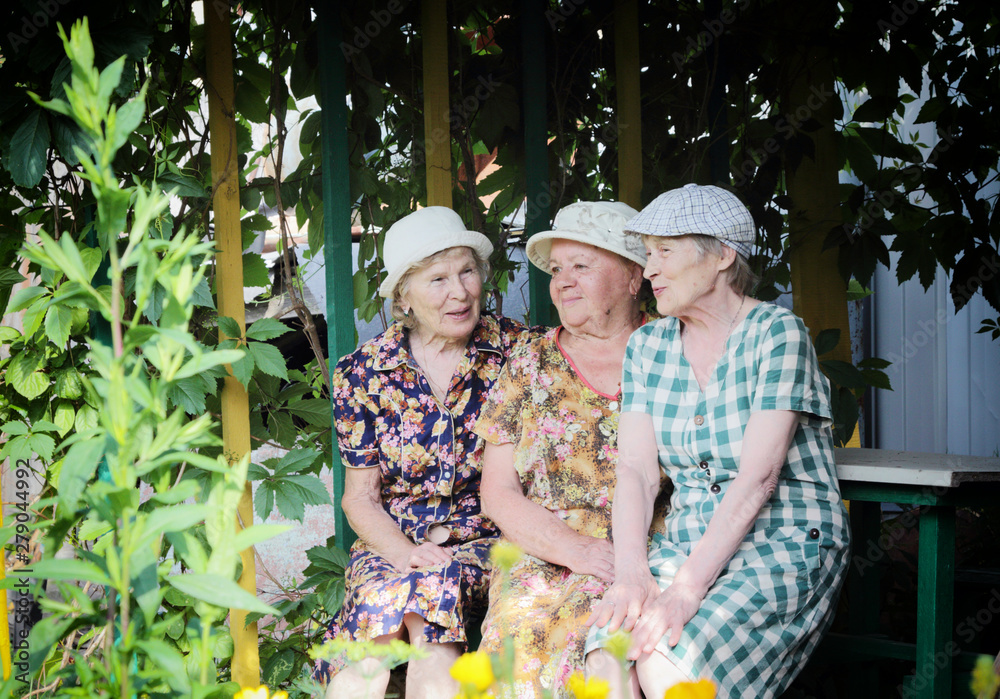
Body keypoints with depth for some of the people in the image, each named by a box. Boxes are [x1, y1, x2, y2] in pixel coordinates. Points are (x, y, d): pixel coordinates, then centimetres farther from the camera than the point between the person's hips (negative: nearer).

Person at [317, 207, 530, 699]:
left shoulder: (514, 349, -2)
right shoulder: (361, 373, 1)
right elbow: (360, 497, 3)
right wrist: (404, 551, -16)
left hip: (485, 539, 0)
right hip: (391, 542, 1)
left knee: (435, 585, -34)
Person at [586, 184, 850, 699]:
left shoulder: (777, 333, -9)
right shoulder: (647, 346, 8)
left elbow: (756, 478, -19)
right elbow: (634, 469, -2)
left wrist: (687, 588, -28)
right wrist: (631, 571, -21)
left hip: (786, 545, -4)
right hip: (686, 541, 4)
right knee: (607, 652, -27)